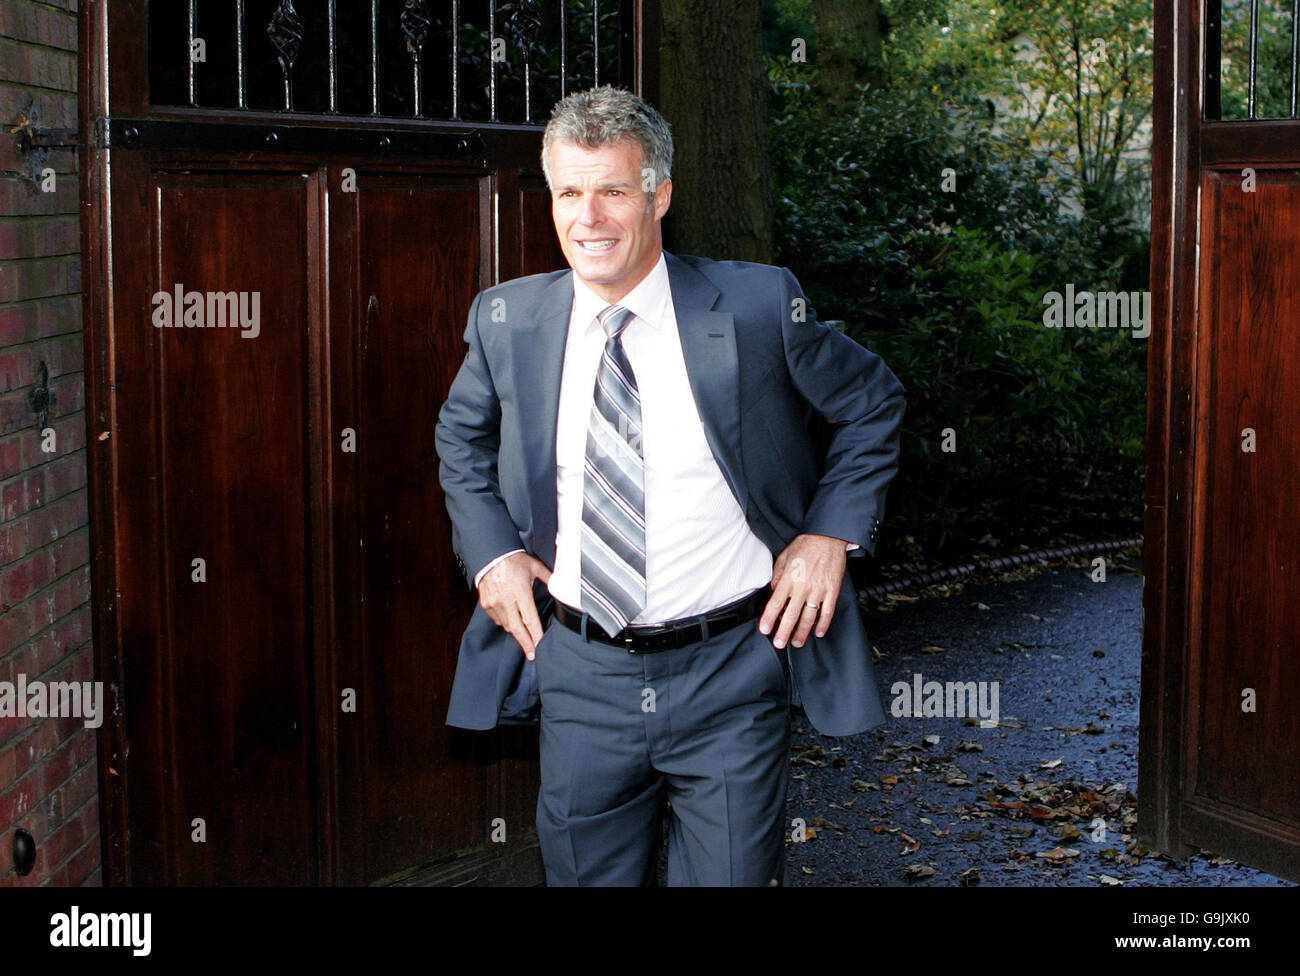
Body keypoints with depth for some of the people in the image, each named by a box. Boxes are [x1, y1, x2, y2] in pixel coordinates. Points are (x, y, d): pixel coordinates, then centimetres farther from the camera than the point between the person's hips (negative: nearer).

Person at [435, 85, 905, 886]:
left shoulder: (759, 304, -8)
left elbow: (874, 403, 6)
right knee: (588, 874, 15)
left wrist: (832, 533, -4)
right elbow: (462, 436, 19)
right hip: (580, 673, 3)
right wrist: (490, 550, 4)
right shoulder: (507, 320, 0)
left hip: (730, 674, -2)